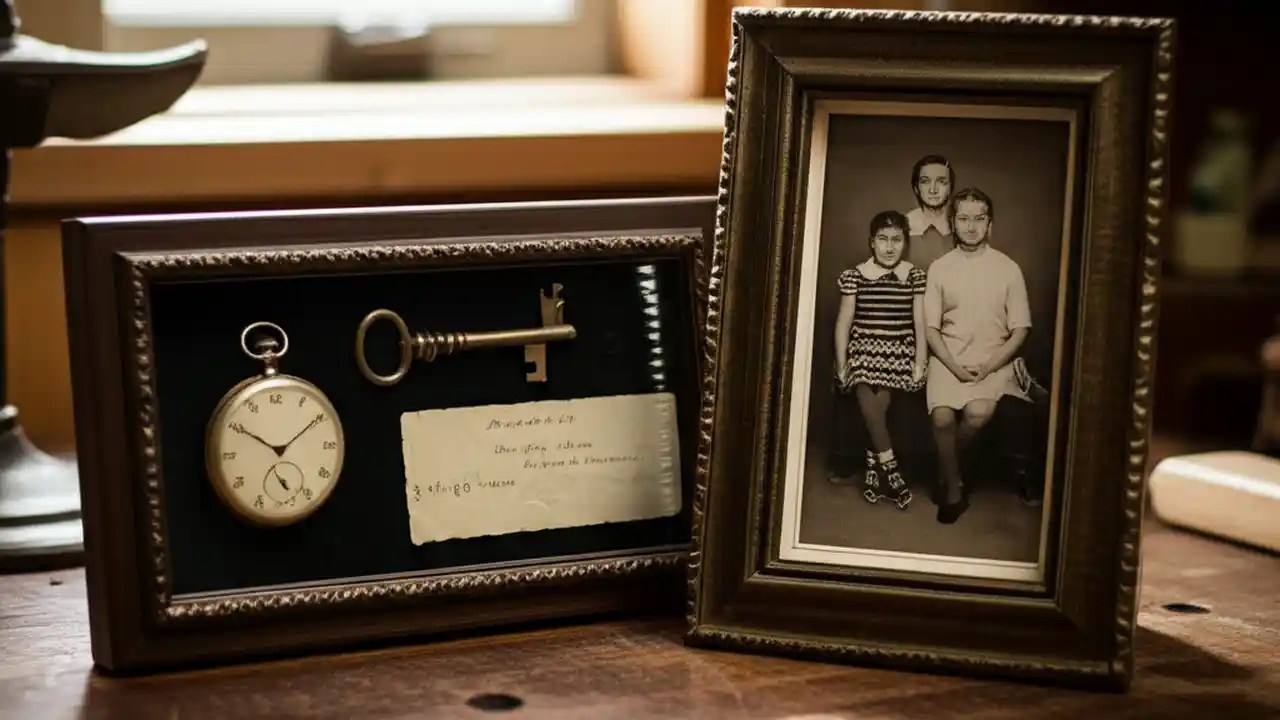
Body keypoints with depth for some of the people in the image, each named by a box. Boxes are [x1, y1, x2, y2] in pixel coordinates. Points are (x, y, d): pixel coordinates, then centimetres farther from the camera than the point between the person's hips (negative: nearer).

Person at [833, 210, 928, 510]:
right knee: (866, 399, -24)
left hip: (899, 352, 0)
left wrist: (920, 363, -2)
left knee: (881, 402, -21)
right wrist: (841, 364, 0)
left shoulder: (915, 276, 4)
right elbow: (844, 321, 3)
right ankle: (889, 467, -16)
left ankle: (873, 466, -5)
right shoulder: (854, 275, 2)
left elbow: (920, 322, 3)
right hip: (864, 349, 0)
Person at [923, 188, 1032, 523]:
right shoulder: (939, 268, 5)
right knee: (943, 417, -26)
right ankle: (954, 489, -3)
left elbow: (1020, 329, 3)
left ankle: (946, 466, 1)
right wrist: (955, 367, -11)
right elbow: (931, 328, 4)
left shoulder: (1008, 269, 3)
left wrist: (988, 367, -10)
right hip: (949, 358, 1)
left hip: (993, 360, -1)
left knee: (979, 412, -30)